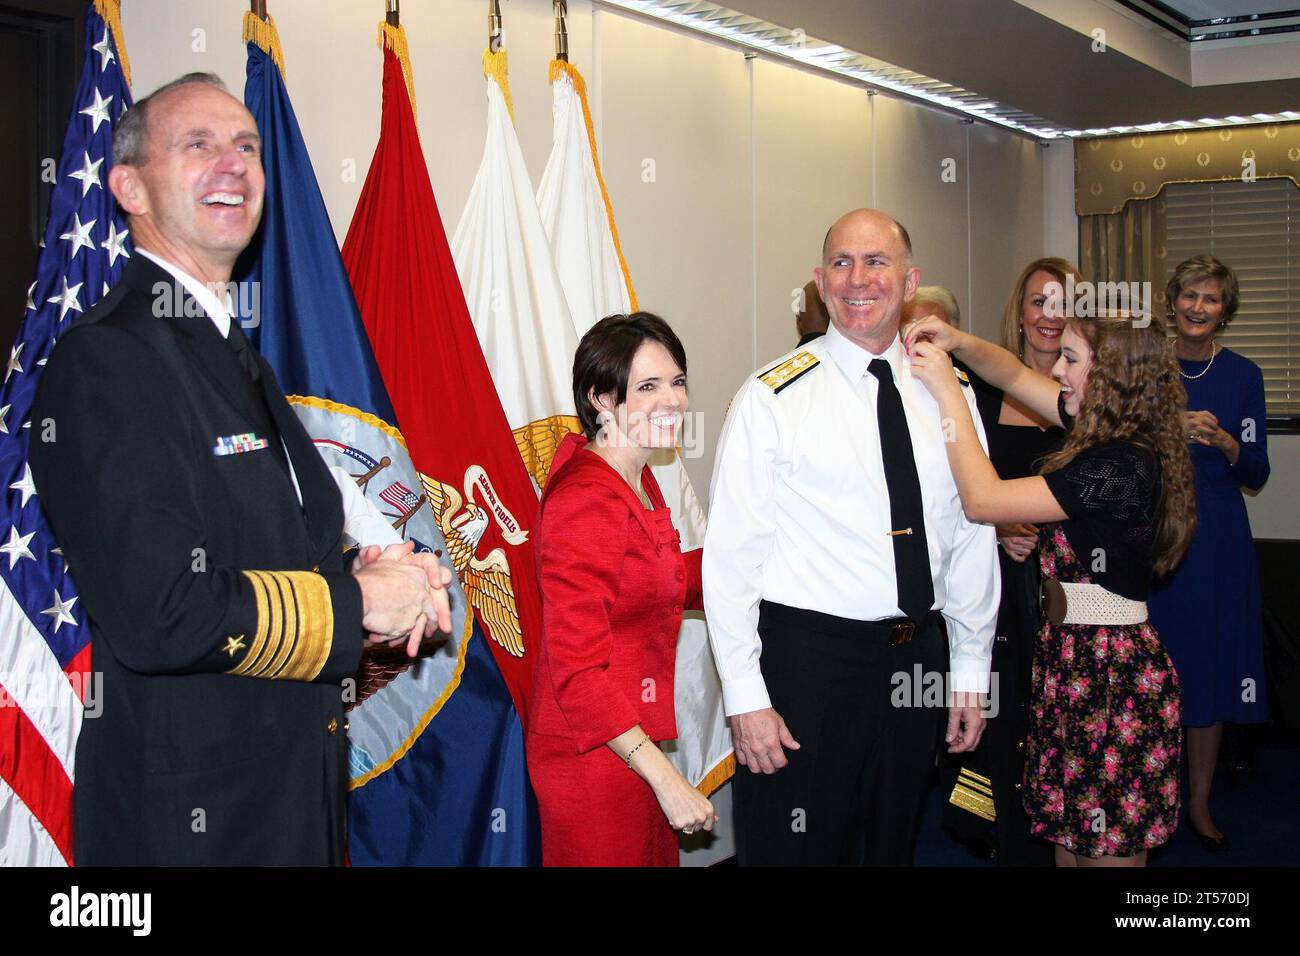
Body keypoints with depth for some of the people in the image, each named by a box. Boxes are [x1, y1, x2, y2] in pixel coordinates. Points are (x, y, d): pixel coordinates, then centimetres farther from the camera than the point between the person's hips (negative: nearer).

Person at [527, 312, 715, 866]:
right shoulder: (585, 502, -22)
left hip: (631, 742, 9)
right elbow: (578, 669, -24)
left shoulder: (637, 481, 8)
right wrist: (666, 778, -25)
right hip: (594, 756, -9)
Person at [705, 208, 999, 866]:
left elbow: (971, 536, 10)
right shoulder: (774, 398, -9)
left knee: (894, 844, 18)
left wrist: (971, 671, 10)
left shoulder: (947, 395, 6)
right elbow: (731, 553, -10)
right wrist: (745, 697, -13)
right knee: (797, 849, 5)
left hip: (918, 662, 5)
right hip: (806, 658, -4)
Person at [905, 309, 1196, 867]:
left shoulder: (1120, 466, -22)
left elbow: (982, 500, -23)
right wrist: (957, 342, 1)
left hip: (1109, 672, -9)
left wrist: (948, 393, -18)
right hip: (1076, 655, 9)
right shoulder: (1108, 434, 6)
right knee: (1070, 839, 16)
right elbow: (1015, 375, 18)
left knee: (1106, 847, 3)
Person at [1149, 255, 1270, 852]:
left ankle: (1199, 801, 17)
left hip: (1217, 537, 1)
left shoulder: (1242, 375, 2)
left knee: (1210, 664, 4)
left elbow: (1256, 474, 1)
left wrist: (1223, 441, -17)